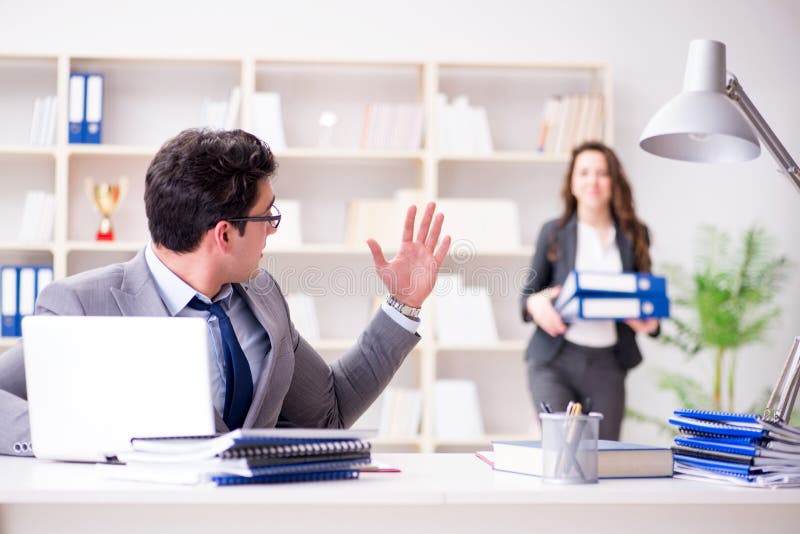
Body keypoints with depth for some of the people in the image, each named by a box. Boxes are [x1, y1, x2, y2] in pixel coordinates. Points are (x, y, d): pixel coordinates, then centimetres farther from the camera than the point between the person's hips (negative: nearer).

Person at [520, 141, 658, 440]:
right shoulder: (554, 233, 4)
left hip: (607, 364, 2)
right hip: (555, 359, -2)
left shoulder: (635, 235, 9)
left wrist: (649, 322, -7)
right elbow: (529, 292, 8)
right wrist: (535, 304, -15)